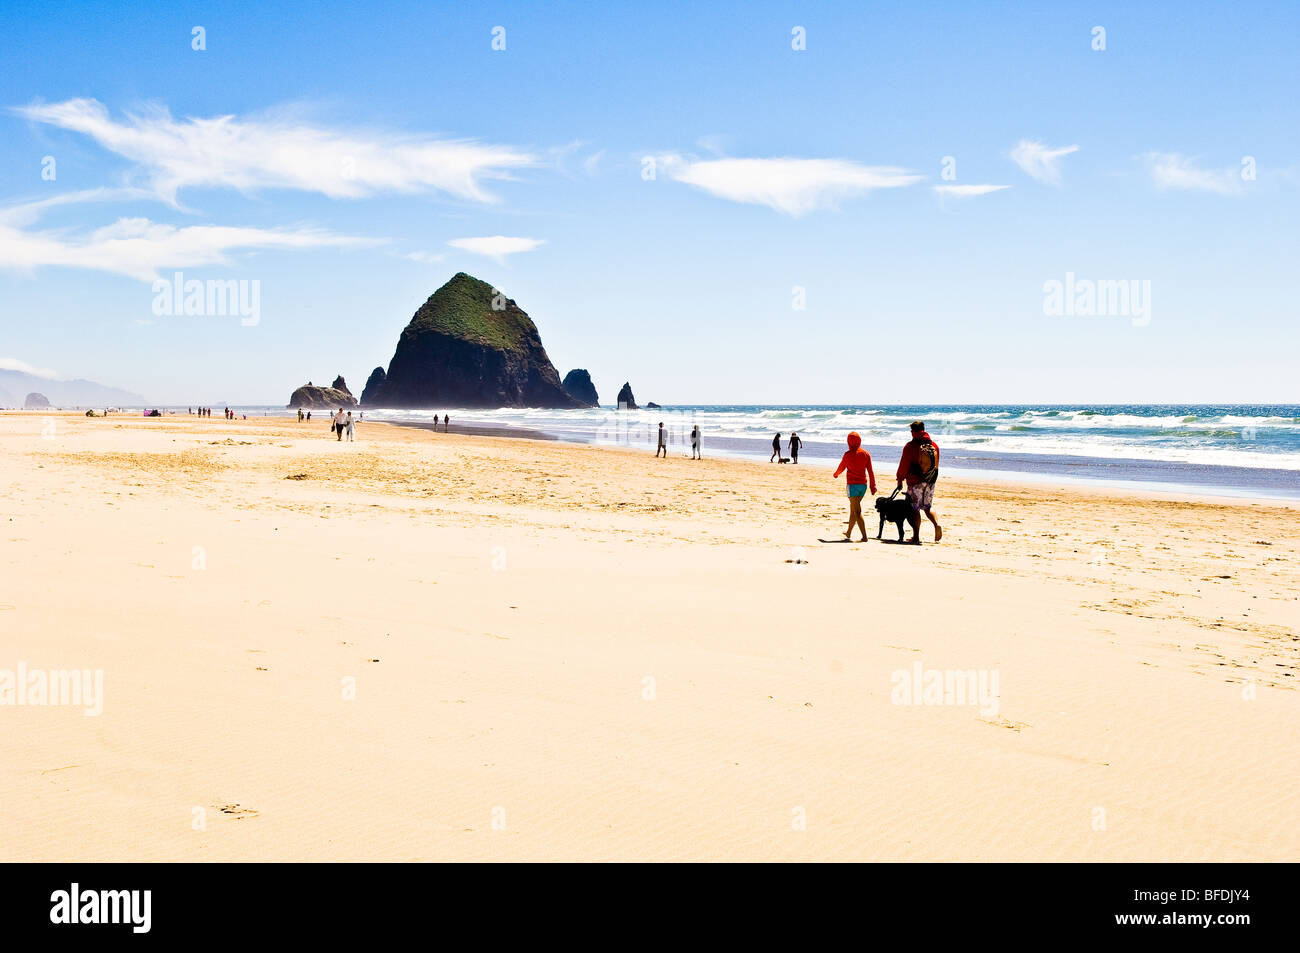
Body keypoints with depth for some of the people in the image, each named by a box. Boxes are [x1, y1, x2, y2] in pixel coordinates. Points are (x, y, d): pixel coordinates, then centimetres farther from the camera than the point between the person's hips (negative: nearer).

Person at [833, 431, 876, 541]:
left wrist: (836, 474, 25)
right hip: (863, 484, 6)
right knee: (853, 508, 22)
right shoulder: (866, 454, 2)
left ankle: (864, 536, -16)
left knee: (857, 512, -7)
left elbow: (841, 468, 4)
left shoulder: (848, 454, -10)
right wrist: (873, 486, 6)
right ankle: (849, 532, 35)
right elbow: (870, 471, 2)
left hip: (853, 484, -6)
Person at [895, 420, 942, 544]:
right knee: (928, 506, 19)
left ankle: (916, 536, 0)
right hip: (930, 482, 5)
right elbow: (936, 464, 13)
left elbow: (904, 464, -7)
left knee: (915, 508, 2)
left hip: (915, 482, -5)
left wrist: (900, 480, 4)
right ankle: (937, 524, -5)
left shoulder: (910, 446, -9)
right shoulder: (934, 445, 7)